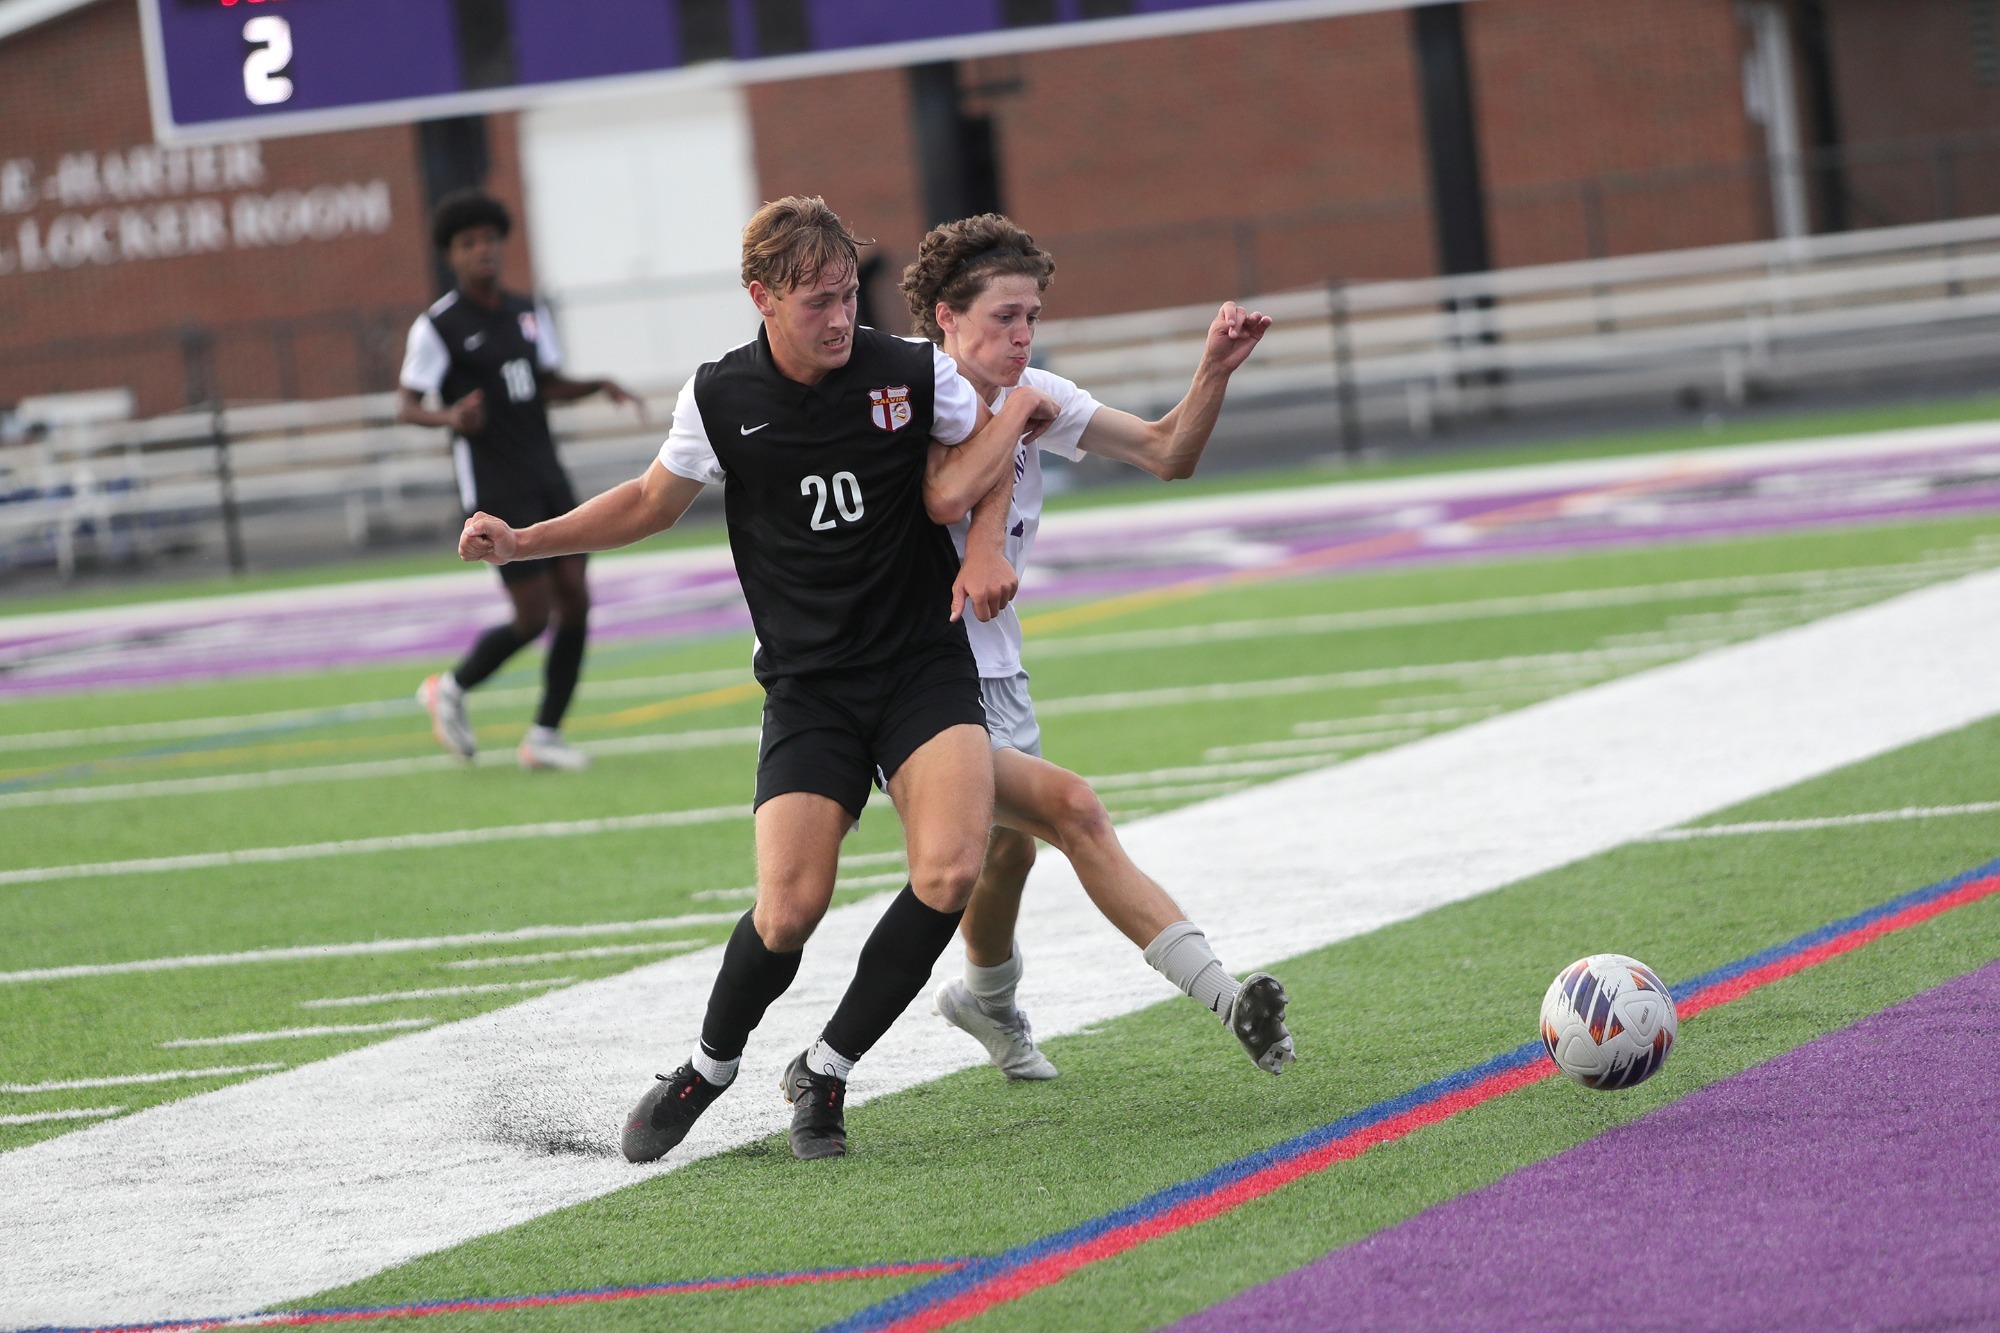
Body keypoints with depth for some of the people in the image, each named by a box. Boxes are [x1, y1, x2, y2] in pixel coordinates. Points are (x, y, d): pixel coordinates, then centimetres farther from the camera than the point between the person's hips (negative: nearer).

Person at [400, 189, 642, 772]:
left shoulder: (529, 314, 11)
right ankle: (451, 690, 17)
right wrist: (450, 418, -28)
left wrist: (598, 386, 4)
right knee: (533, 617, -9)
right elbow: (408, 407, -8)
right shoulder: (437, 326, -8)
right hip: (496, 493, -6)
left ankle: (544, 735, 10)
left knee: (574, 604, 0)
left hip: (548, 480, 6)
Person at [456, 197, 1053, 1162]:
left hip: (925, 666, 0)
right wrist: (523, 541, 9)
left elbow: (963, 483, 12)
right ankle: (711, 1064, 16)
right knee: (789, 910, -15)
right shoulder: (721, 398, -1)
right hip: (807, 686, 0)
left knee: (950, 872, -23)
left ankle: (825, 1072, -2)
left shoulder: (915, 373, -5)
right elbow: (652, 503, 16)